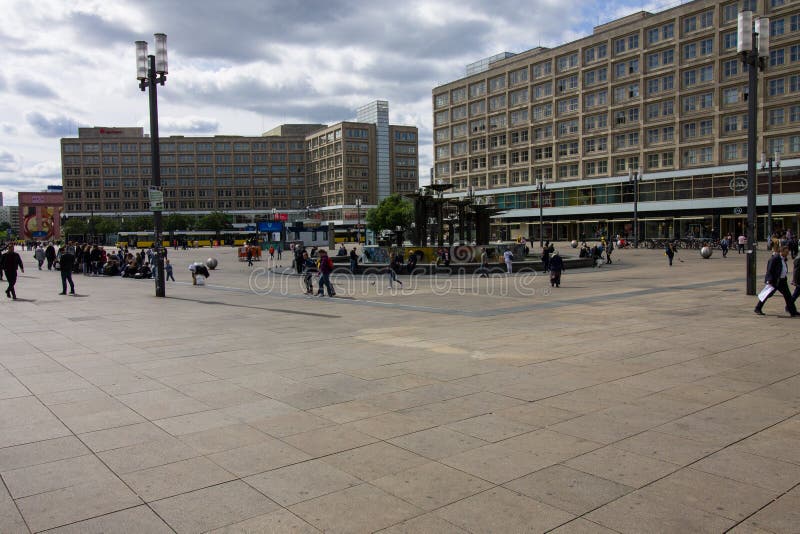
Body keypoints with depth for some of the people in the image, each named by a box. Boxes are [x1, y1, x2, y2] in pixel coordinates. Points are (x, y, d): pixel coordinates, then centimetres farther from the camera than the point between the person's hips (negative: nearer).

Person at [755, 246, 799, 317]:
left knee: (788, 295, 8)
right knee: (767, 295, -3)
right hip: (774, 281, -9)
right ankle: (757, 309, 7)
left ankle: (793, 311, 14)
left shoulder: (784, 259, 11)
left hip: (782, 281, 9)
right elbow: (770, 270, -18)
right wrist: (770, 281, -22)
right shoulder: (775, 258, -16)